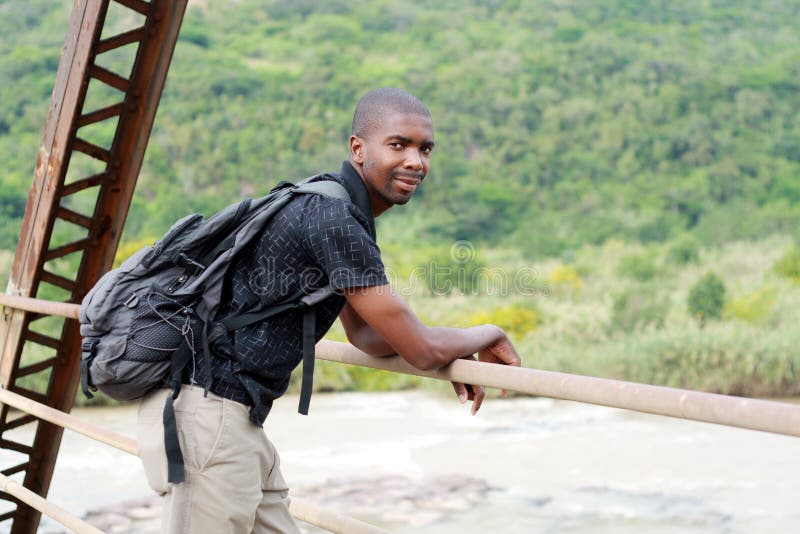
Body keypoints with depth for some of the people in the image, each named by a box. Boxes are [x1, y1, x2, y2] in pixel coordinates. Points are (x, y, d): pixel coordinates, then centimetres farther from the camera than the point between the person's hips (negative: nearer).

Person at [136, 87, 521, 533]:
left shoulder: (334, 208, 13)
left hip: (235, 415, 10)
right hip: (209, 409, -10)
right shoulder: (333, 219, -18)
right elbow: (421, 349, -16)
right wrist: (486, 335, 4)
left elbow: (363, 332, 22)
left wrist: (449, 352, 8)